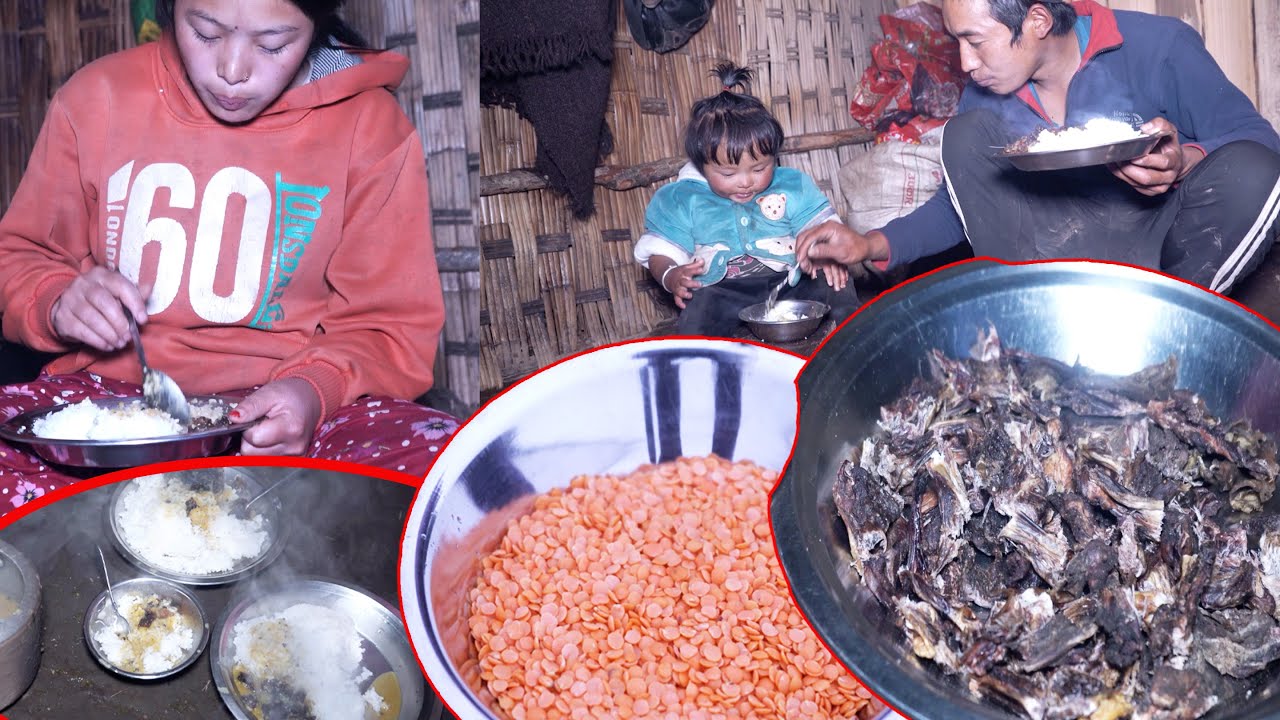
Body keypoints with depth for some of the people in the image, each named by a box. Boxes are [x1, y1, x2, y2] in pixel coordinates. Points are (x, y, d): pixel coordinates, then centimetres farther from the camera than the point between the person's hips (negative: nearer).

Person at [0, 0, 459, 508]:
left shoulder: (372, 129, -1)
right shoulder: (96, 99, 4)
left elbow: (390, 327, 1)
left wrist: (316, 389, -20)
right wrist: (57, 304, -8)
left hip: (276, 408, 0)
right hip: (114, 392, 1)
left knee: (439, 456, -33)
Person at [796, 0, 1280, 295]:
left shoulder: (1159, 47, -14)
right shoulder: (985, 94, -1)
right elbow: (964, 201, 8)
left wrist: (1185, 162, -34)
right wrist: (872, 245, -7)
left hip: (1164, 235, -3)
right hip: (1062, 248, 3)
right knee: (966, 134, -14)